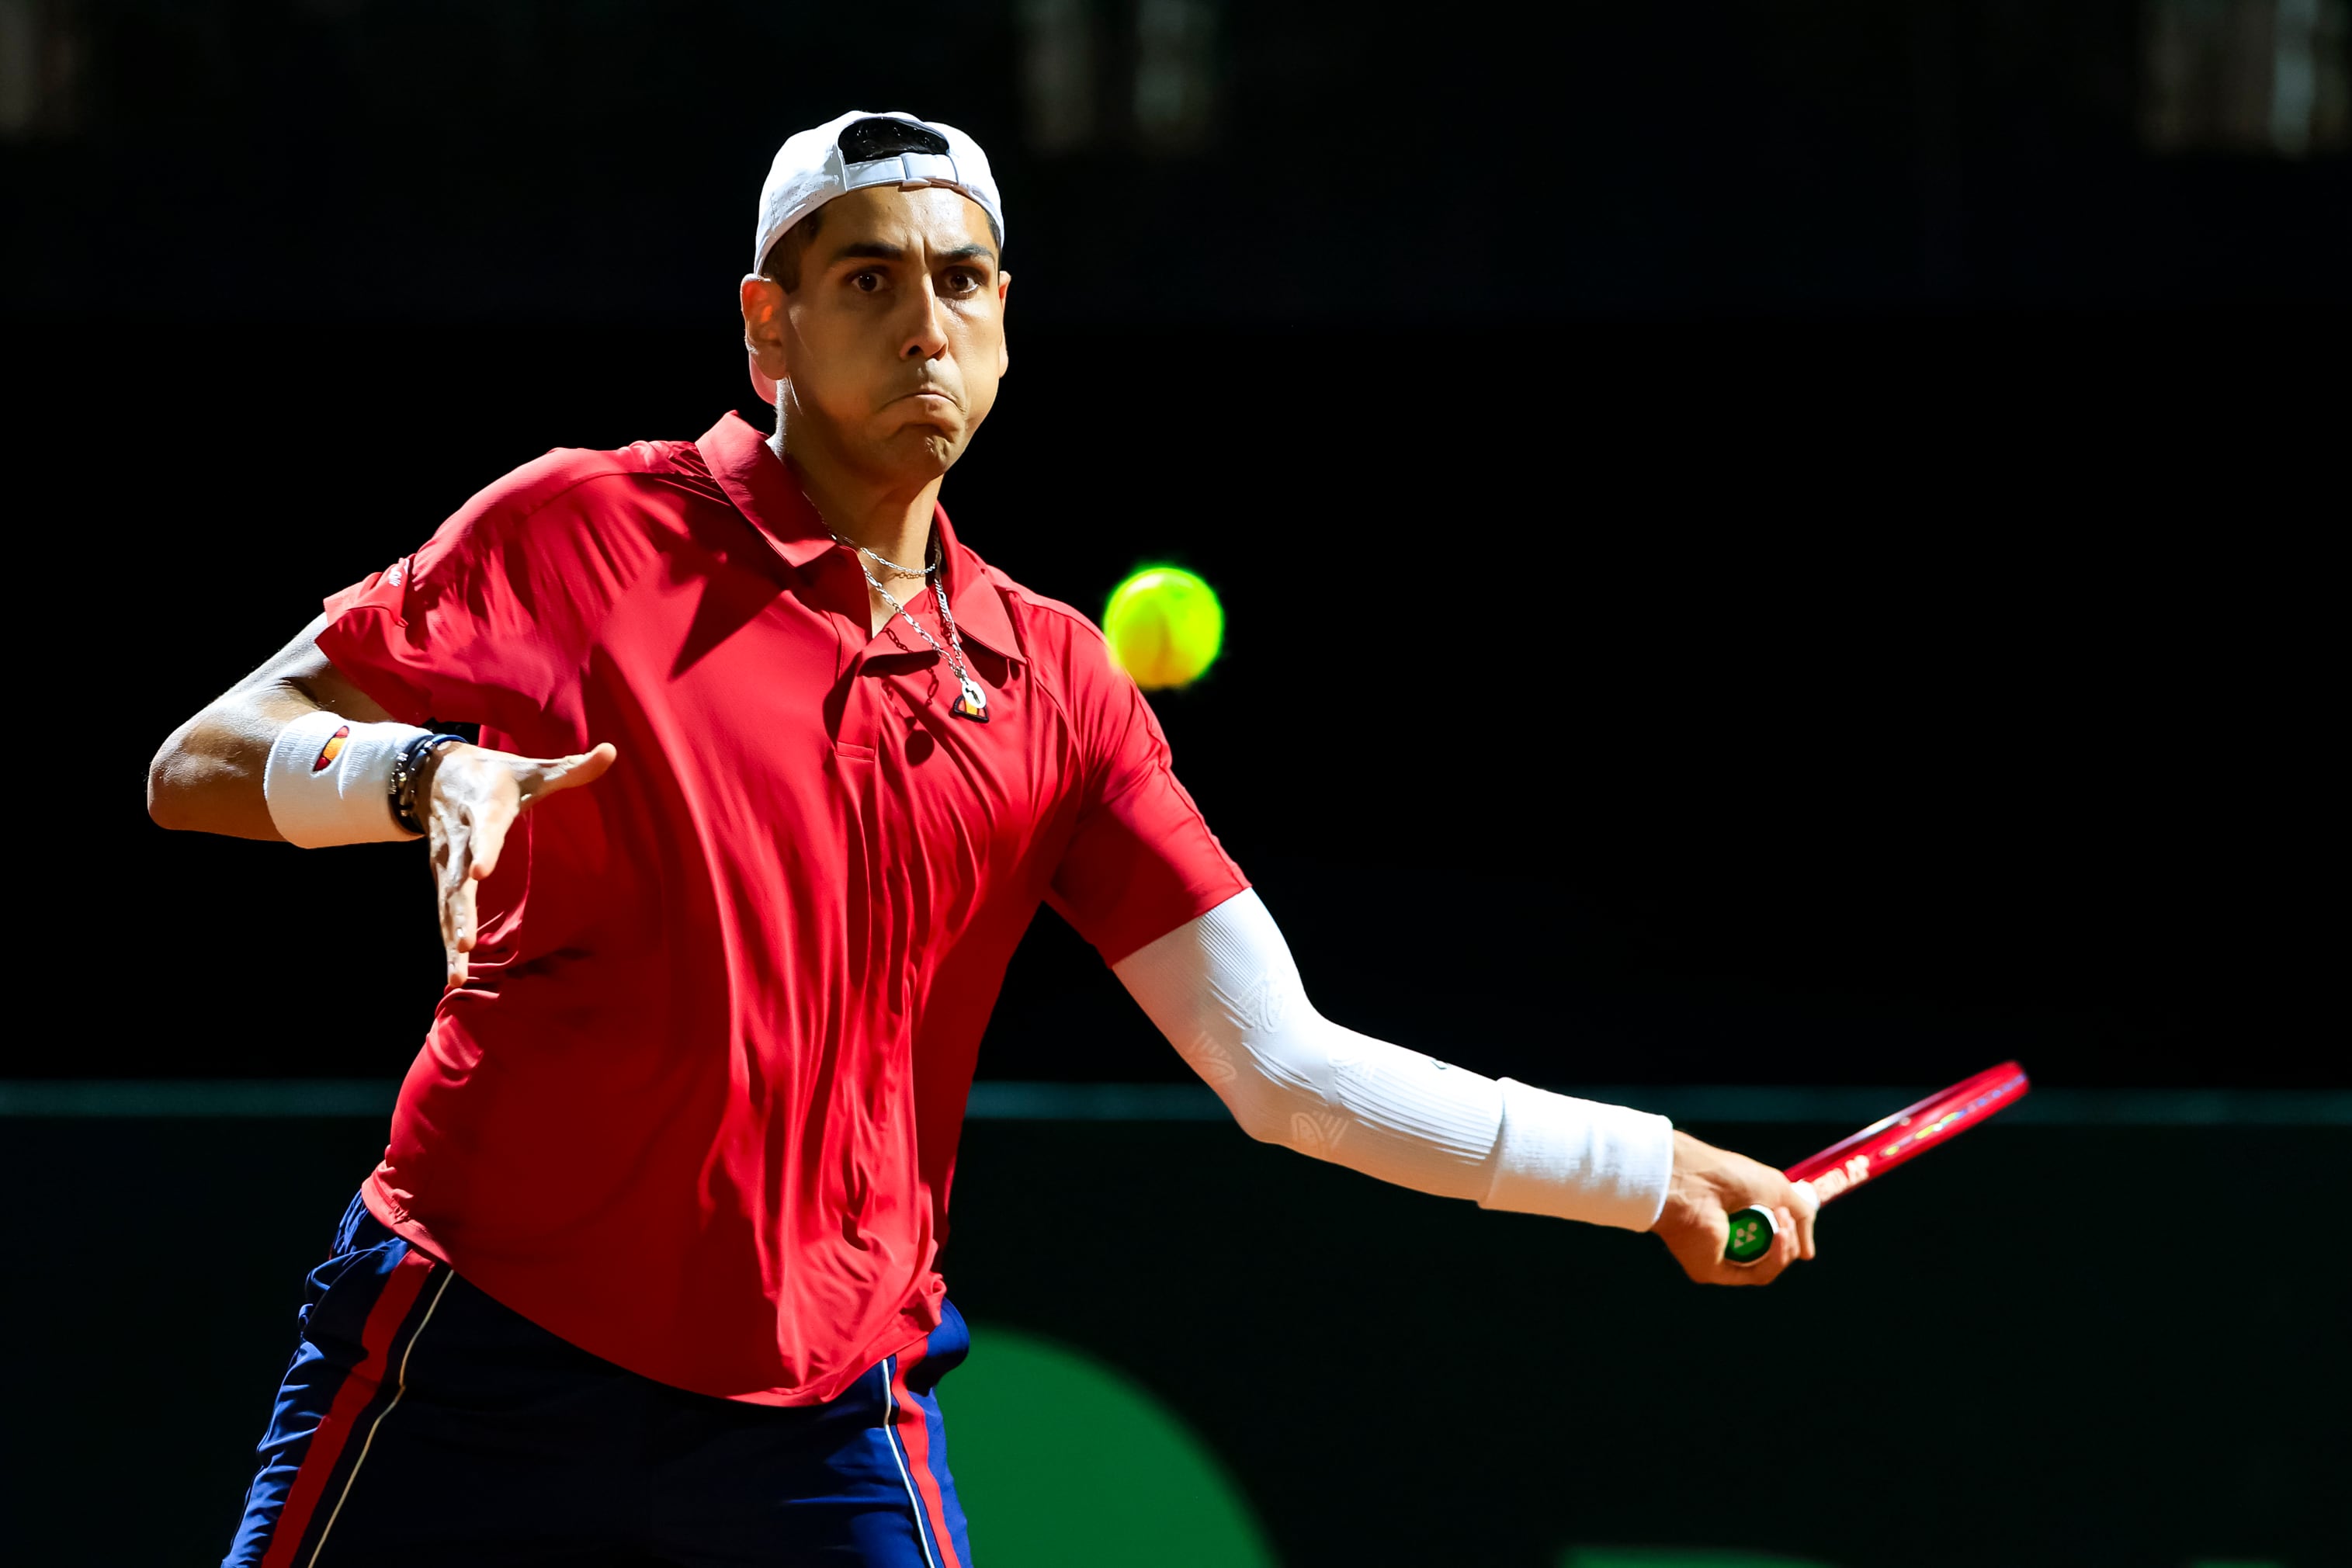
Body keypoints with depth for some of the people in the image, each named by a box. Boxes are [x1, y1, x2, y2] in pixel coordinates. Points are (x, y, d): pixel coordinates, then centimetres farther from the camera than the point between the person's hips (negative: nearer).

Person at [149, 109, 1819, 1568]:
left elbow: (1286, 1071, 8)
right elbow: (201, 765, -2)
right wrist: (421, 772, -22)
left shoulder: (1055, 688, 9)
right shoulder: (587, 531, -1)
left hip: (830, 1425, 3)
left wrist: (1654, 1171, 4)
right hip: (479, 1350, -3)